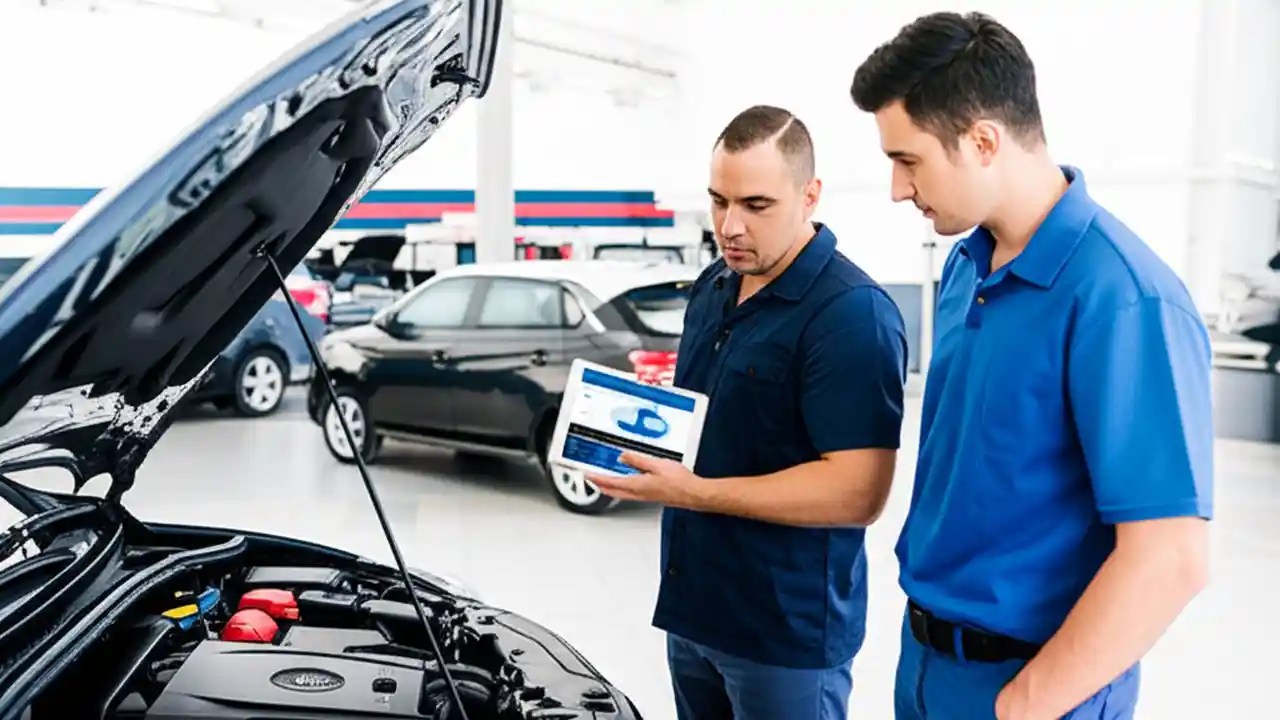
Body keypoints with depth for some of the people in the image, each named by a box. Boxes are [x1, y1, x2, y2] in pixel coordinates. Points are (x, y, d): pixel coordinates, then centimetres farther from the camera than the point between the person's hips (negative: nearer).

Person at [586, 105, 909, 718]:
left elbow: (858, 494, -26)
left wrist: (694, 492, -27)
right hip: (692, 604, 8)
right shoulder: (712, 285, 8)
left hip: (789, 629, -8)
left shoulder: (852, 314, -20)